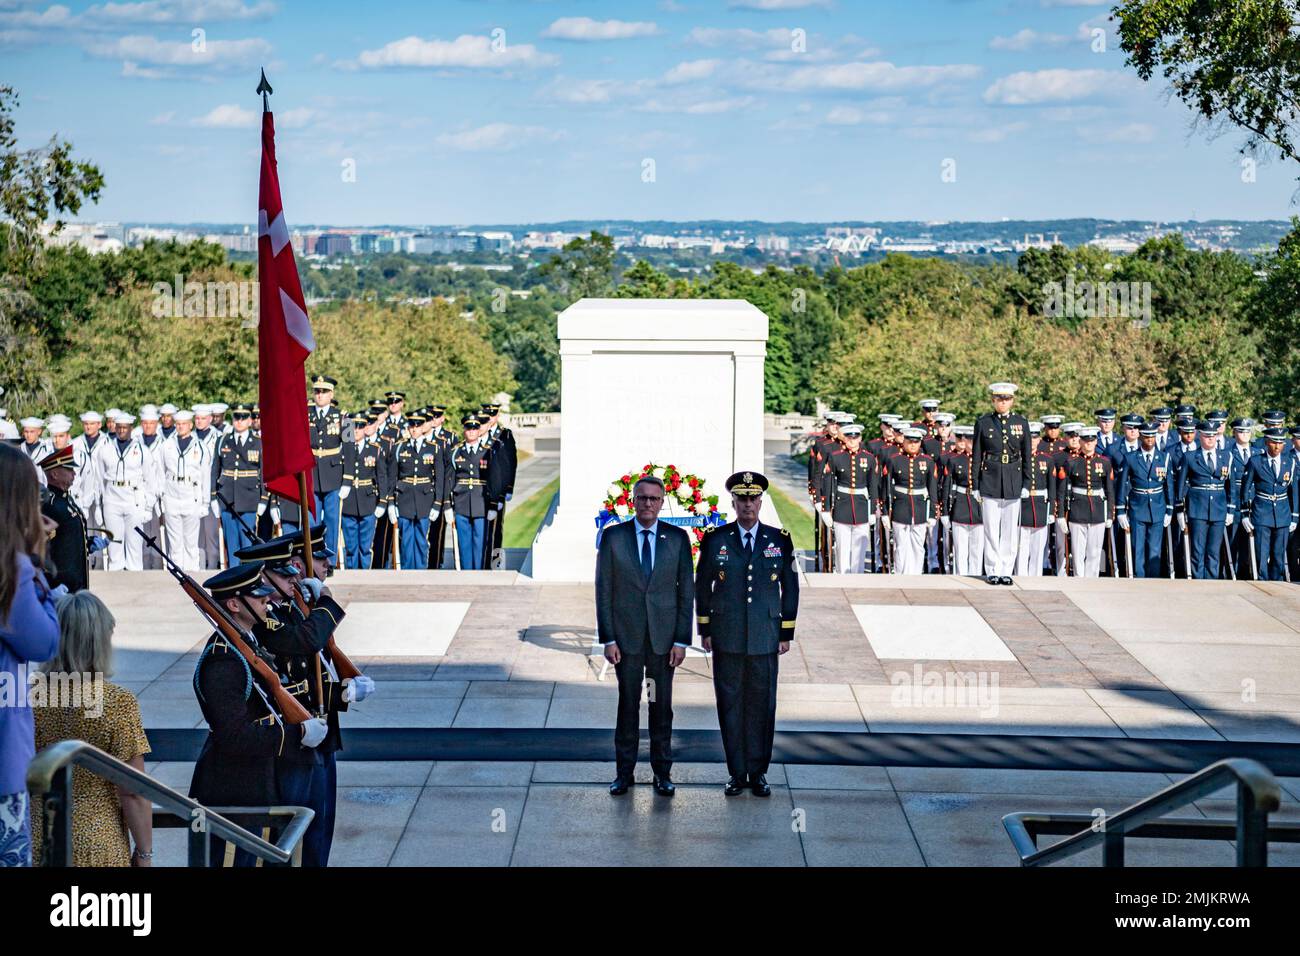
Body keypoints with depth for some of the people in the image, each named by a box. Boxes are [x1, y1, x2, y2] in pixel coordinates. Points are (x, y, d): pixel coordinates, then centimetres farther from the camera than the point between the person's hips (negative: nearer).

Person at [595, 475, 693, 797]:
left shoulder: (678, 538, 2)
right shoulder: (612, 536, 0)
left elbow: (686, 591, 2)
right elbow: (603, 590, 0)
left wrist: (682, 640, -3)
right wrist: (608, 639, -5)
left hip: (663, 637, 1)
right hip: (626, 636, 0)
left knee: (662, 707, 7)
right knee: (627, 705, 5)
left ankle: (662, 772, 16)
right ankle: (624, 771, 14)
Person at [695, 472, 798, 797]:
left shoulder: (780, 540, 3)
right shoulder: (715, 540, 2)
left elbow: (790, 588, 6)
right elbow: (702, 587, 7)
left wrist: (787, 633, 3)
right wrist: (704, 630, 4)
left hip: (765, 640, 0)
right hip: (727, 640, 0)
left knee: (762, 706, 4)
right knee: (730, 705, 4)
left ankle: (758, 772, 14)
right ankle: (737, 773, 13)